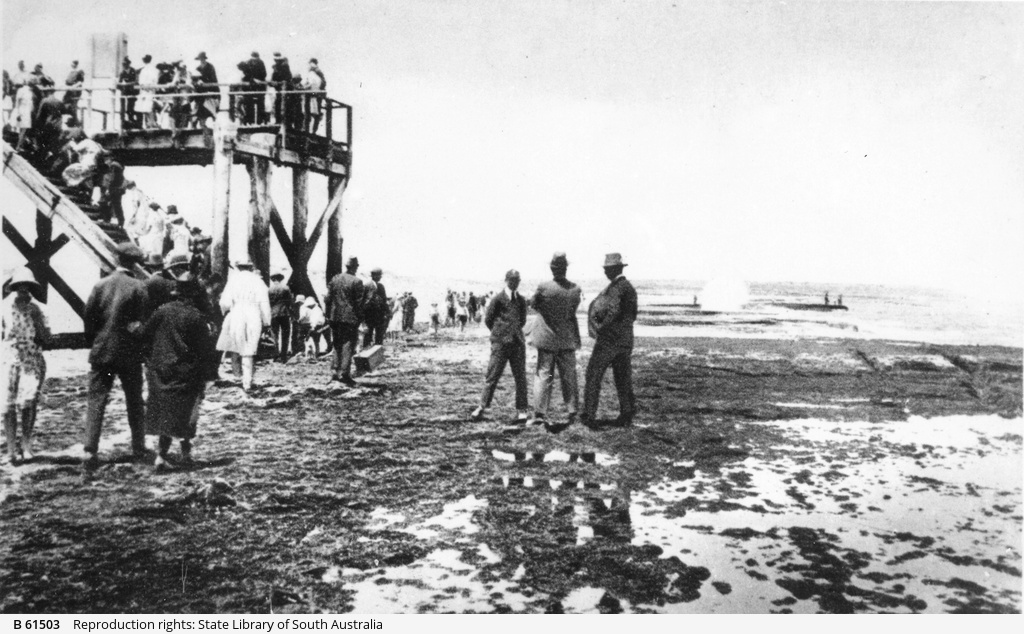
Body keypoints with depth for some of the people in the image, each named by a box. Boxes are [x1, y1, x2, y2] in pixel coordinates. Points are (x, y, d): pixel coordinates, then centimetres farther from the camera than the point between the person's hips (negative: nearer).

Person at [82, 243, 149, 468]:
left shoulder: (100, 285, -1)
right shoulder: (139, 288, -8)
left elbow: (88, 319, 2)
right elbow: (144, 322, -9)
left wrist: (92, 343, 14)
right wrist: (142, 348, 3)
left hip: (101, 352, 2)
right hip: (130, 355, -1)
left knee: (96, 401, 5)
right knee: (134, 401, 13)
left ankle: (90, 451, -4)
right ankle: (138, 448, 21)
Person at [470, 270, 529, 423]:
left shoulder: (521, 300, 12)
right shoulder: (498, 298, -1)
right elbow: (488, 319, 2)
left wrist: (515, 333, 12)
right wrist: (499, 333, 7)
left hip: (518, 342, 4)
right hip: (500, 343, -4)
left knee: (520, 377, 2)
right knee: (492, 375, -1)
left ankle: (521, 410, 6)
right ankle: (482, 407, 9)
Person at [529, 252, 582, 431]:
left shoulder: (543, 287, -15)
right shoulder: (575, 290, -7)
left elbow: (534, 305, 1)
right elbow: (573, 311, 5)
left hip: (547, 337, -2)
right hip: (568, 338, 2)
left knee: (543, 376, 4)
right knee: (569, 377, 13)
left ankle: (540, 414, 1)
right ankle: (572, 412, 18)